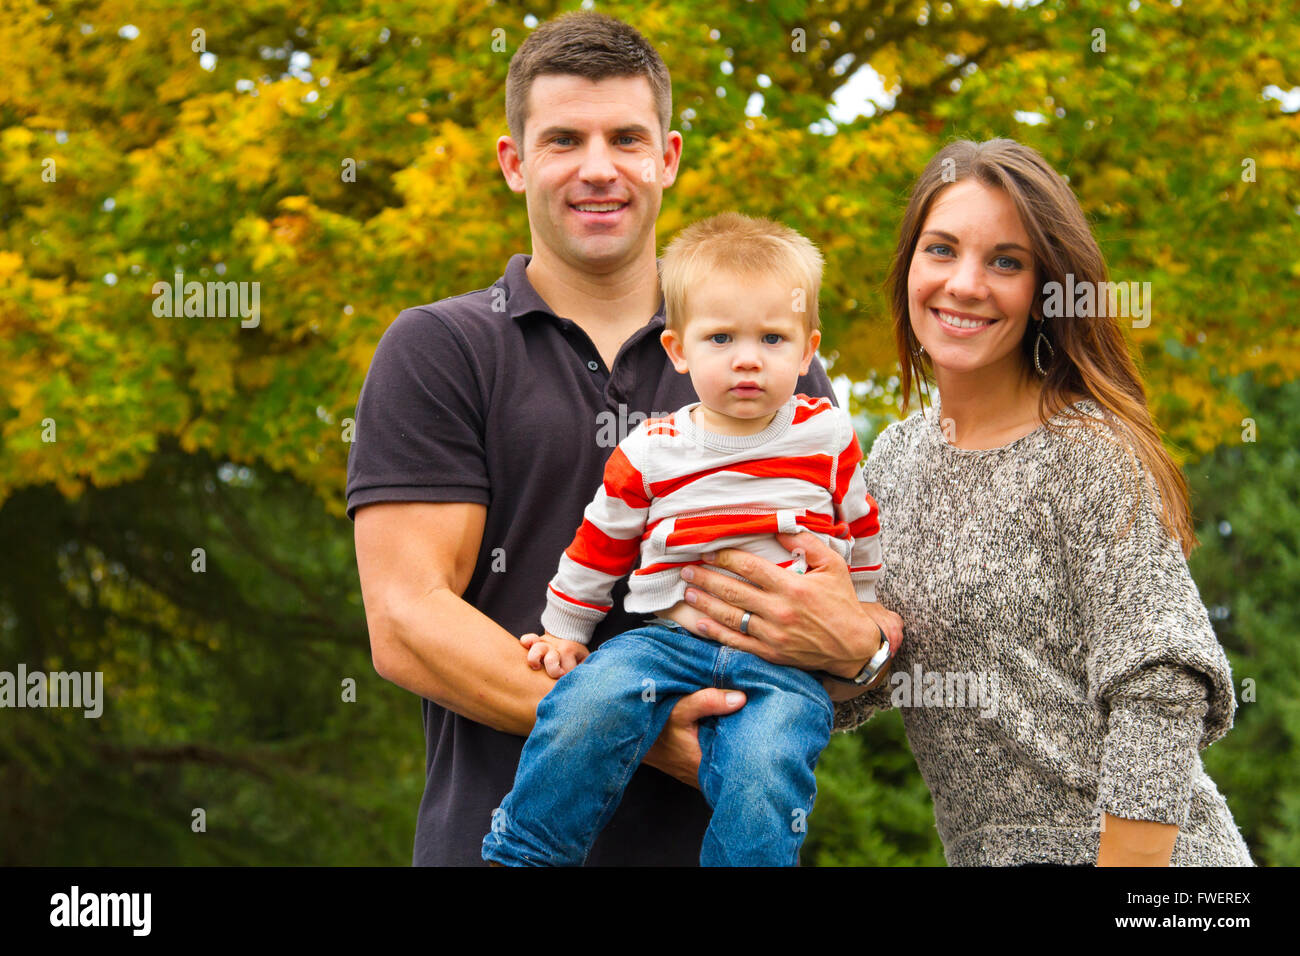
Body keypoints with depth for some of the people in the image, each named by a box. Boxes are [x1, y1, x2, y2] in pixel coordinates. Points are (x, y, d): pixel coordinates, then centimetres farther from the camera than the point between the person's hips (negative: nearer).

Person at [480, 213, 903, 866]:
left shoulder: (829, 439, 6)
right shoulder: (651, 453, 4)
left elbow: (861, 533, 21)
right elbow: (600, 545, 16)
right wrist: (563, 631, 20)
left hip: (786, 660, -1)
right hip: (670, 638, 1)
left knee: (762, 775, -29)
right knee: (588, 705, -27)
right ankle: (523, 852, -11)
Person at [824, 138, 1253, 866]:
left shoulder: (1089, 452, -13)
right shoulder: (894, 457, 8)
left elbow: (1158, 695, -18)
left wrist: (1128, 860, -23)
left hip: (1144, 857, -6)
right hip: (984, 849, 7)